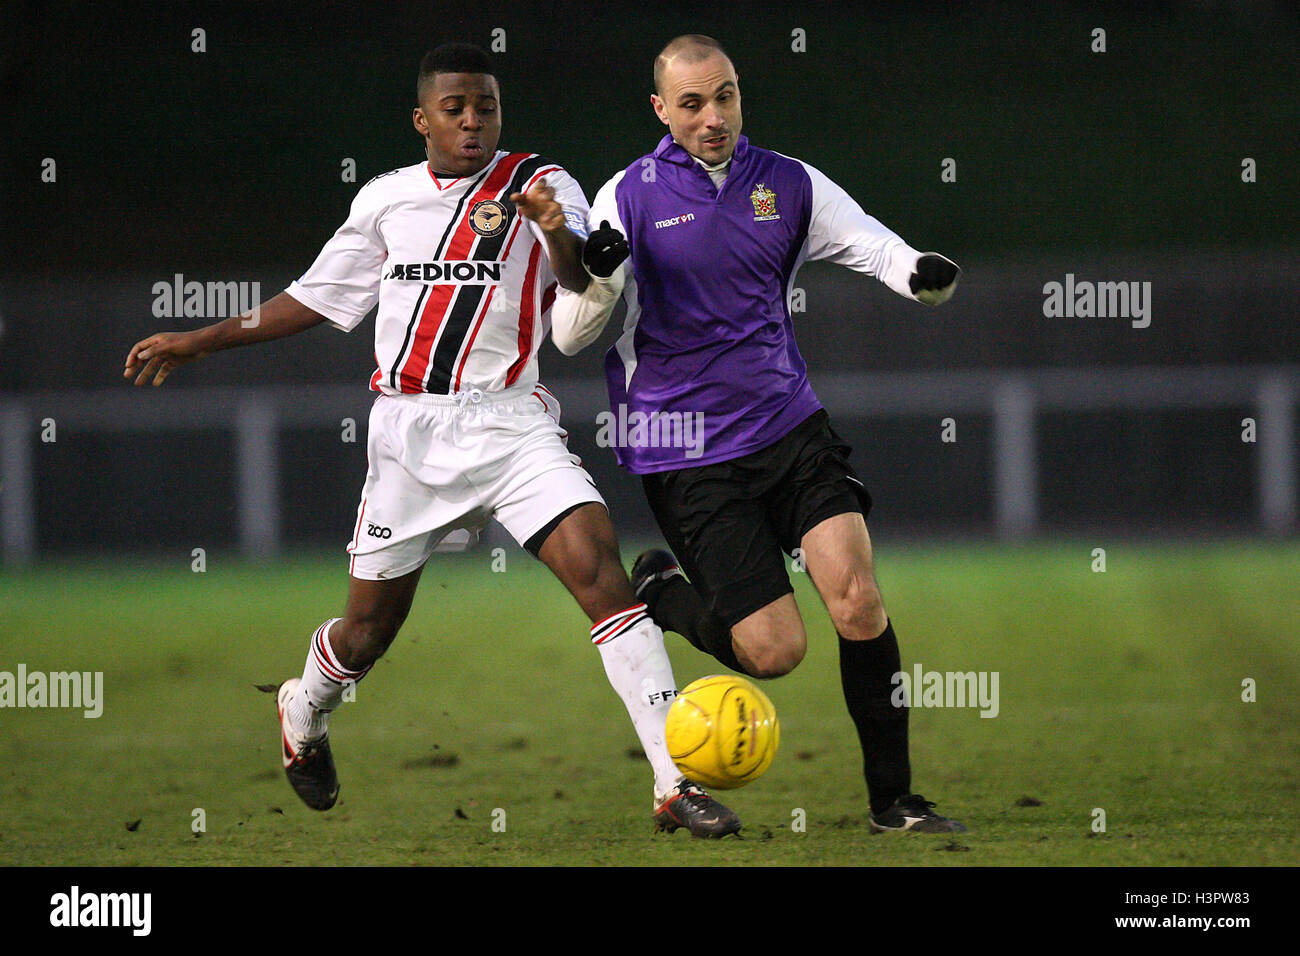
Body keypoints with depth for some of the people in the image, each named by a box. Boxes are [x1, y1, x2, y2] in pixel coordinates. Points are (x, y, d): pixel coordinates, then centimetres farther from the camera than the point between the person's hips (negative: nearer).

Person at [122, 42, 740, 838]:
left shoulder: (538, 184, -2)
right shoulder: (387, 200, 8)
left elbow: (580, 279, -19)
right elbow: (319, 297, 20)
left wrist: (558, 235, -42)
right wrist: (198, 342, 20)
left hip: (511, 422, -2)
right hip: (409, 429, 2)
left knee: (599, 565, -21)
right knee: (370, 629, 10)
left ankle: (675, 784, -22)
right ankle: (304, 713, 46)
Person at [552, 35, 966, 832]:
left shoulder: (788, 185, 6)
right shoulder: (631, 197, -3)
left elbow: (881, 251, 3)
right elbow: (569, 336, -2)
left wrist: (927, 275, -21)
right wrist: (598, 278, -24)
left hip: (789, 424, 3)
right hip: (688, 457, -3)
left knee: (858, 598, -16)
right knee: (774, 650, -9)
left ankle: (893, 799, -4)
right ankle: (660, 594, 22)